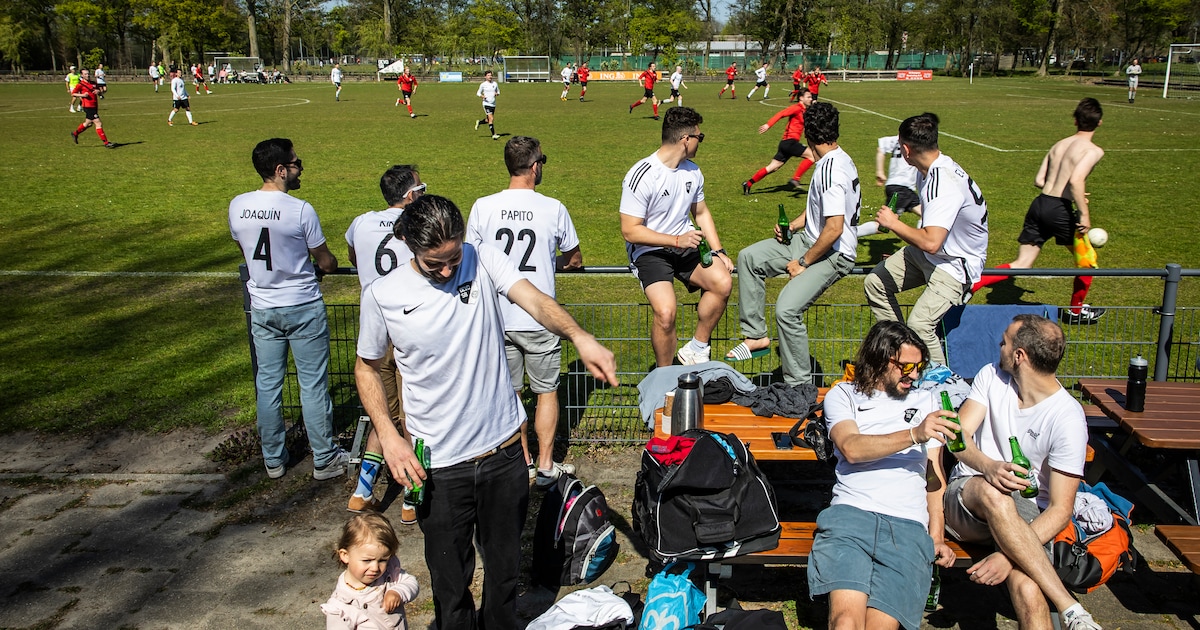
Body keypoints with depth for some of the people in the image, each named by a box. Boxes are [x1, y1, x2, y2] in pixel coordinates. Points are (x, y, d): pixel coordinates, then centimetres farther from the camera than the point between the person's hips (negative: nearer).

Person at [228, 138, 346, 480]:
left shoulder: (237, 207, -3)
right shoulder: (301, 210, -18)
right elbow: (326, 262, -8)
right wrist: (329, 265, 16)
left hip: (262, 308, 5)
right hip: (303, 307, -5)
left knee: (267, 384, 14)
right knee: (313, 385, 6)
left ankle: (273, 460, 25)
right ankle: (324, 459, 16)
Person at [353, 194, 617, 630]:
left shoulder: (484, 261, -7)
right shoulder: (382, 296, -8)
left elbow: (535, 301, -23)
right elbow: (367, 367, 5)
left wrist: (578, 336, -44)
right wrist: (388, 435, -9)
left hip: (504, 450, 1)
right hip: (440, 464, -1)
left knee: (505, 566, 20)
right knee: (450, 581, 14)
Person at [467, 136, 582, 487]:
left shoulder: (483, 207, -5)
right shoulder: (553, 209, -8)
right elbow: (575, 260, 5)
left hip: (497, 317, 2)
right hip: (539, 319, -2)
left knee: (509, 394, 15)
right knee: (547, 392, 14)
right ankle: (545, 467, 19)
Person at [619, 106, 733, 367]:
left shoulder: (692, 171, 7)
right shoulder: (641, 176, -16)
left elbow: (701, 212, 19)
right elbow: (630, 231, -17)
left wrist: (719, 251, 6)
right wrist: (676, 240, -21)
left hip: (686, 246, 6)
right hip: (649, 251, -6)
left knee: (723, 282, -22)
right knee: (666, 312, -29)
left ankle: (696, 350, -3)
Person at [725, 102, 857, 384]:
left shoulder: (831, 170, -25)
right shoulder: (837, 159, 7)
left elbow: (834, 228, -29)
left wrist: (803, 263, -18)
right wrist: (793, 225, 7)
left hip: (833, 254, -11)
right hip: (811, 240, 11)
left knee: (787, 309, -26)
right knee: (748, 257, 8)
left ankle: (799, 385, -12)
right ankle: (756, 335, 11)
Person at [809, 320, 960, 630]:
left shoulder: (925, 400, 25)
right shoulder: (843, 395, 16)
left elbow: (935, 473, 20)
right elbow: (851, 448, -4)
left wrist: (937, 536, 7)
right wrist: (915, 434, -16)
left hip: (908, 525, 2)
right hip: (850, 514, -2)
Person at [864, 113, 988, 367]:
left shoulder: (944, 184, -32)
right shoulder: (929, 169, -2)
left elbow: (931, 243, -40)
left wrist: (893, 223, -25)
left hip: (955, 264, -10)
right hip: (925, 253, 10)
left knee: (919, 325, -22)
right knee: (875, 283, 10)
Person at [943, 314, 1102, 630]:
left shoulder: (1067, 417, -12)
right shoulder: (992, 376, 2)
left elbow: (1060, 510, -14)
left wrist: (1008, 555, -28)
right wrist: (988, 467, -30)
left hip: (1025, 515, -3)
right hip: (965, 495, 3)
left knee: (1028, 590, -35)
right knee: (991, 491, -36)